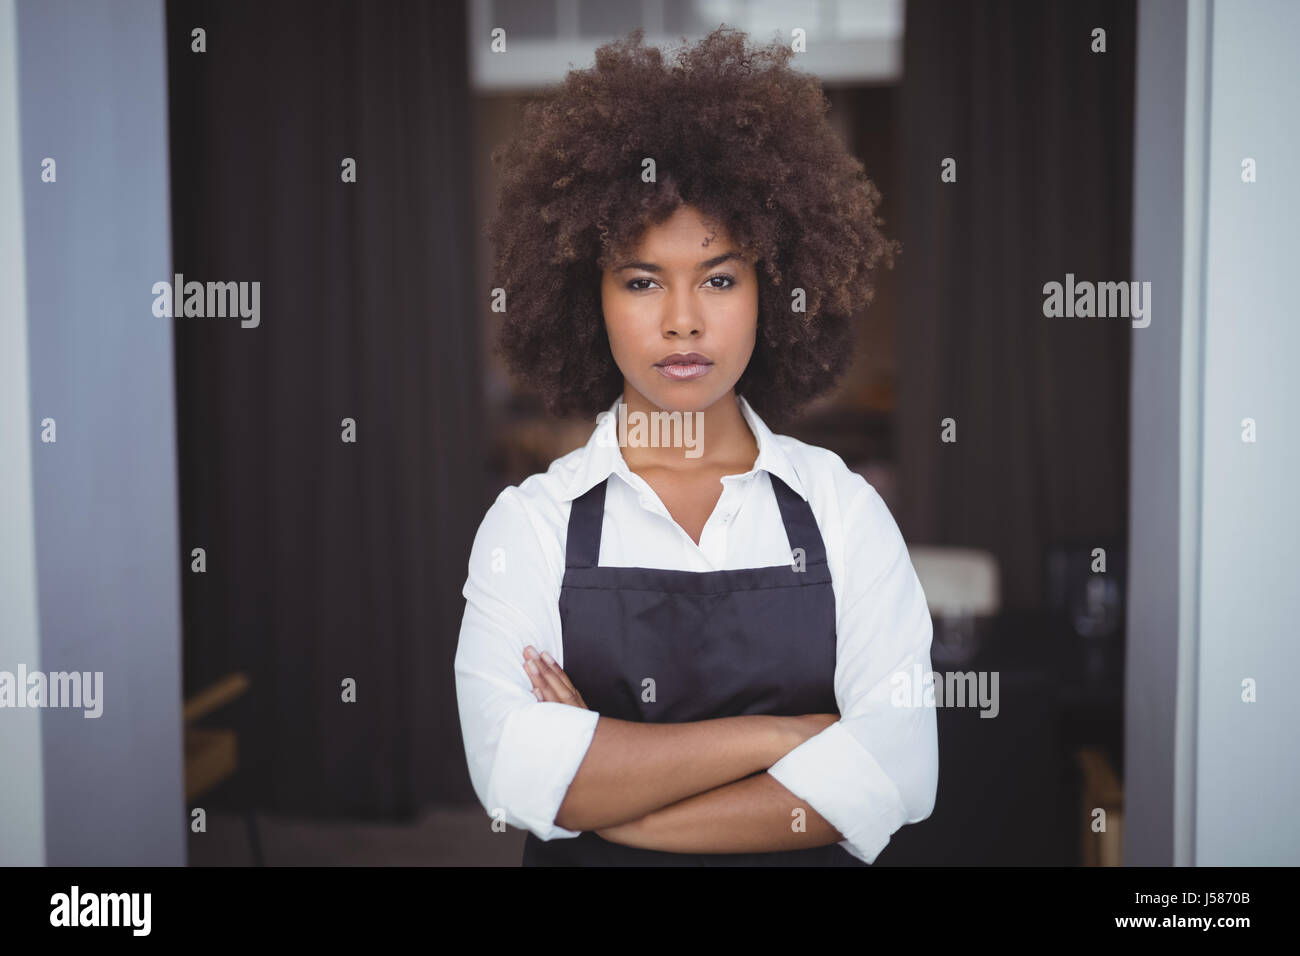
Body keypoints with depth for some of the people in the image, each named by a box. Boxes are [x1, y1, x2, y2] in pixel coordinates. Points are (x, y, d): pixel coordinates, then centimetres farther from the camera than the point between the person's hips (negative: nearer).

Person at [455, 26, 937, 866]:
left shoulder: (842, 506, 0)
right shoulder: (530, 521, -1)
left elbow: (897, 776, -10)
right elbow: (513, 776, -13)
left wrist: (612, 800, -13)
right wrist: (780, 736, -14)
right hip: (584, 859, 1)